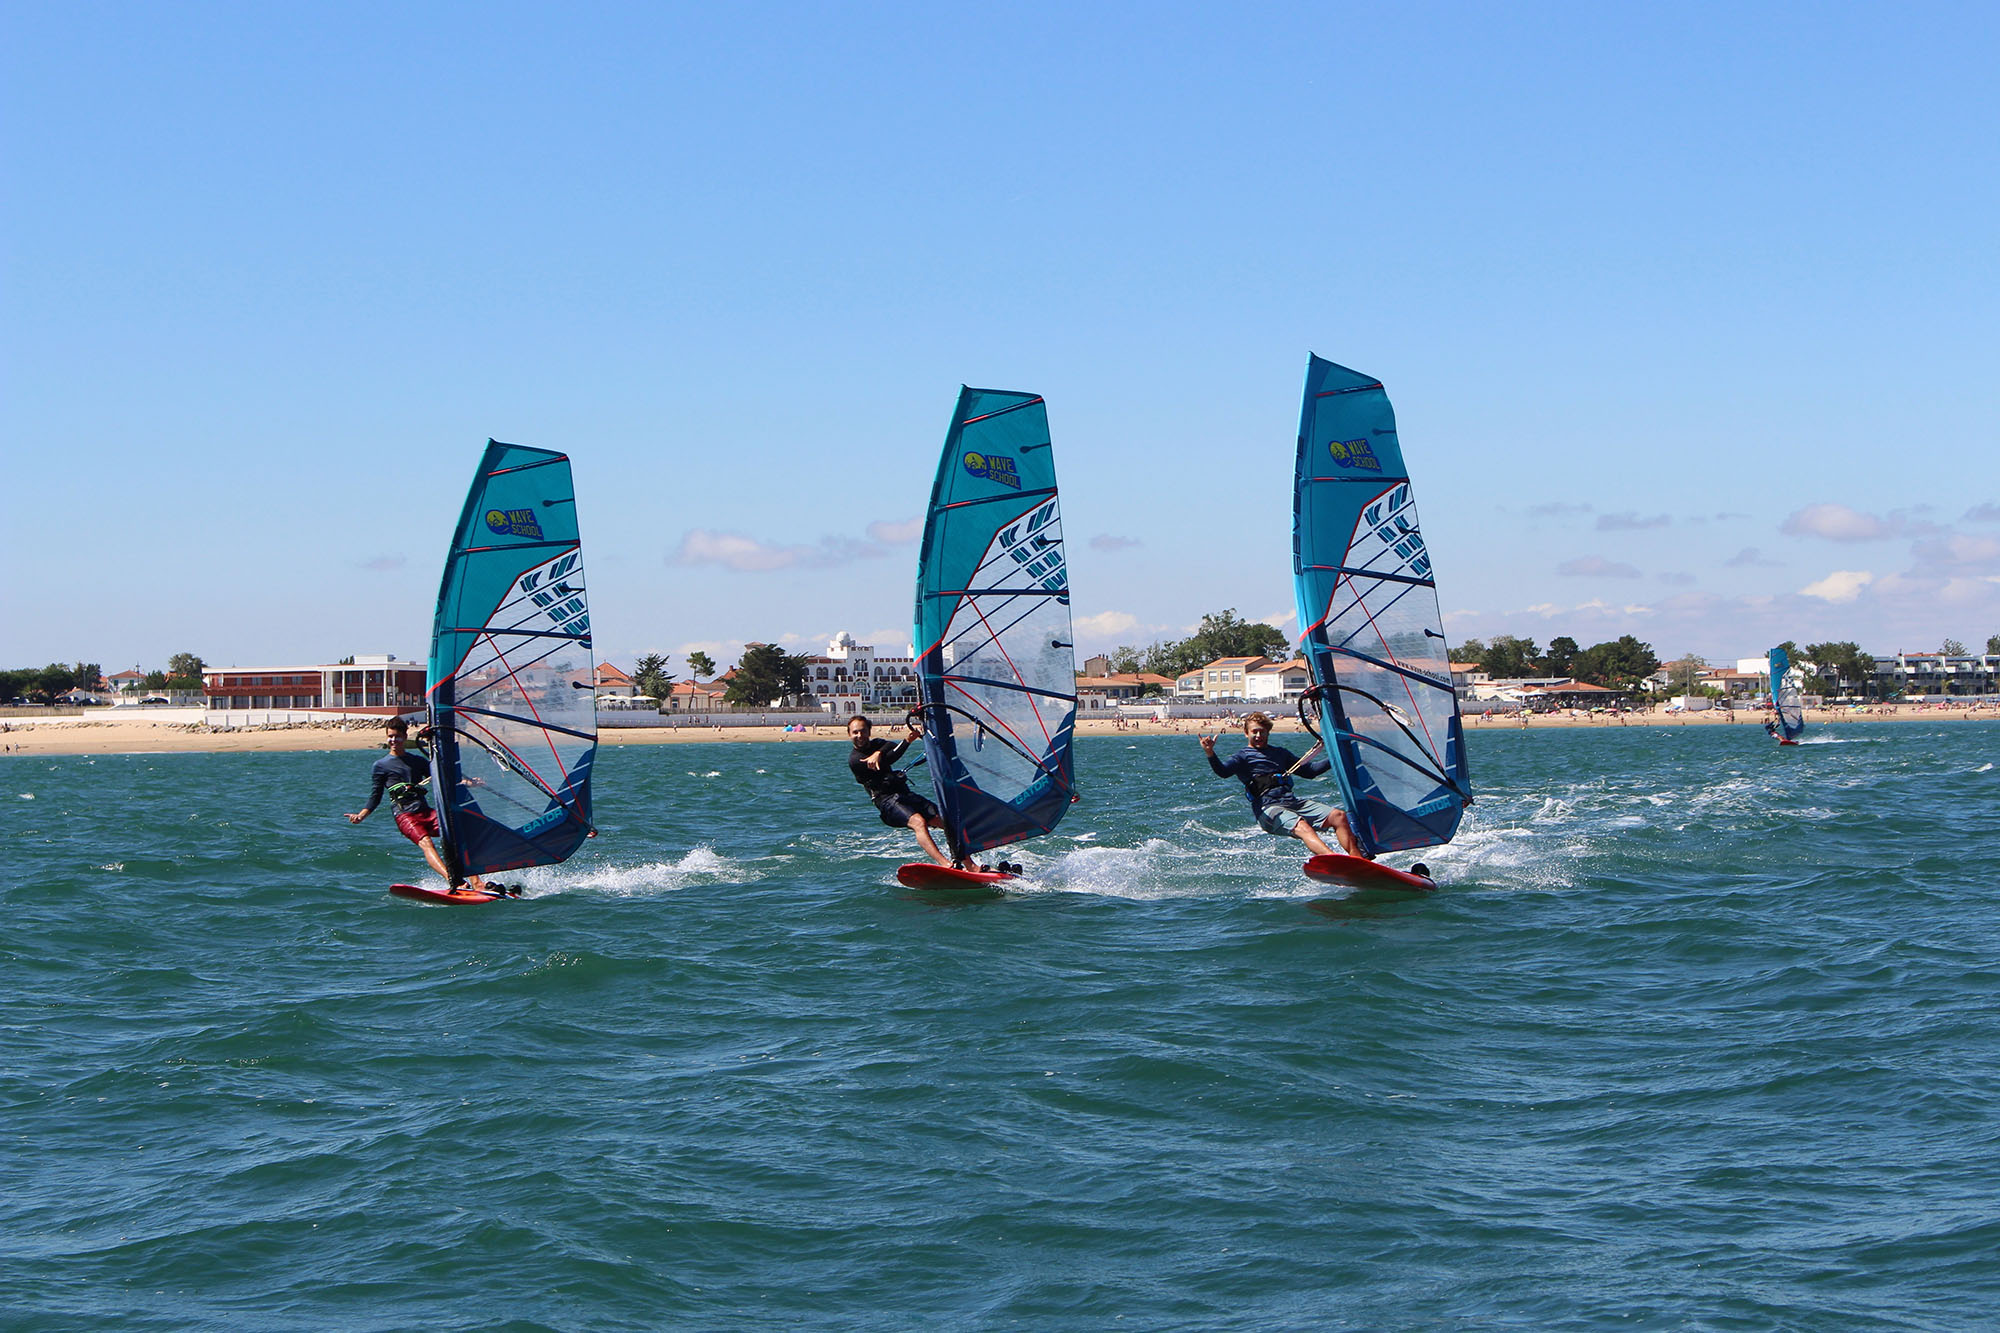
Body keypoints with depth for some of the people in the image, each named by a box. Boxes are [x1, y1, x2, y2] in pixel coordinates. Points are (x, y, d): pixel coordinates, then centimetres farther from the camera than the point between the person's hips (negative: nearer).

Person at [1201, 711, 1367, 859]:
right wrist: (1210, 754, -31)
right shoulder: (1243, 757, 10)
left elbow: (1308, 770, 33)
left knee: (1339, 816, -11)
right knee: (1302, 826, -35)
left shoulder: (1280, 753, 28)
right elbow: (1223, 771, -11)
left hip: (1292, 800, 7)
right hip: (1267, 808, -7)